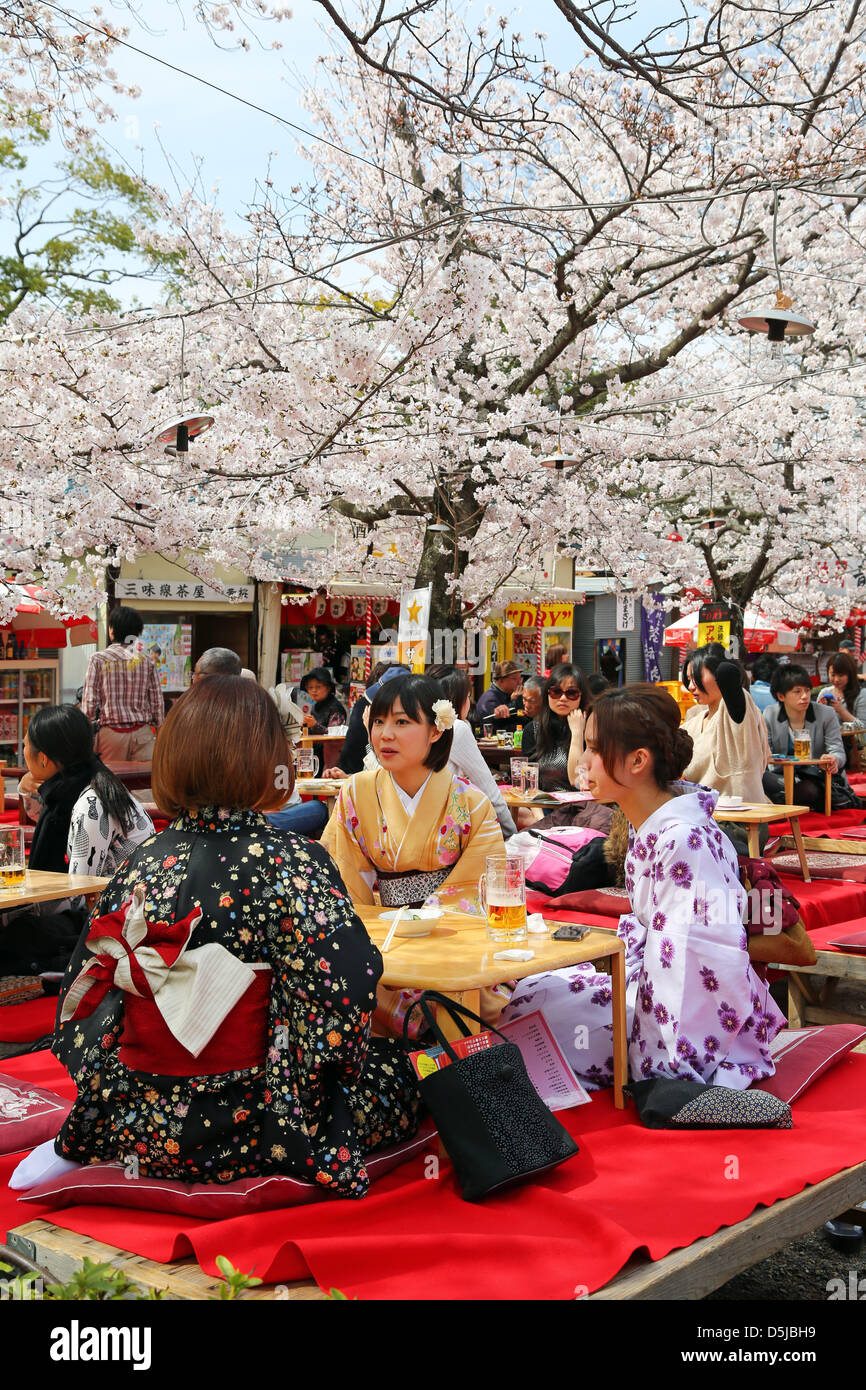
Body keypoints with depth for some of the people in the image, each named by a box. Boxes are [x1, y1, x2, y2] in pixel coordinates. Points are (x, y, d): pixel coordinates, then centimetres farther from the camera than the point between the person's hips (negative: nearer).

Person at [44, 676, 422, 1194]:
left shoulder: (140, 865, -4)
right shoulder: (293, 863, -18)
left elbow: (84, 993, 3)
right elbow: (345, 995, -25)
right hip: (242, 1132, -6)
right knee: (397, 1071, 16)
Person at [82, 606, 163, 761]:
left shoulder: (98, 659, -3)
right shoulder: (147, 661, 3)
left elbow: (90, 701, -6)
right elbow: (157, 701, 5)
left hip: (110, 733, -2)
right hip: (142, 733, 2)